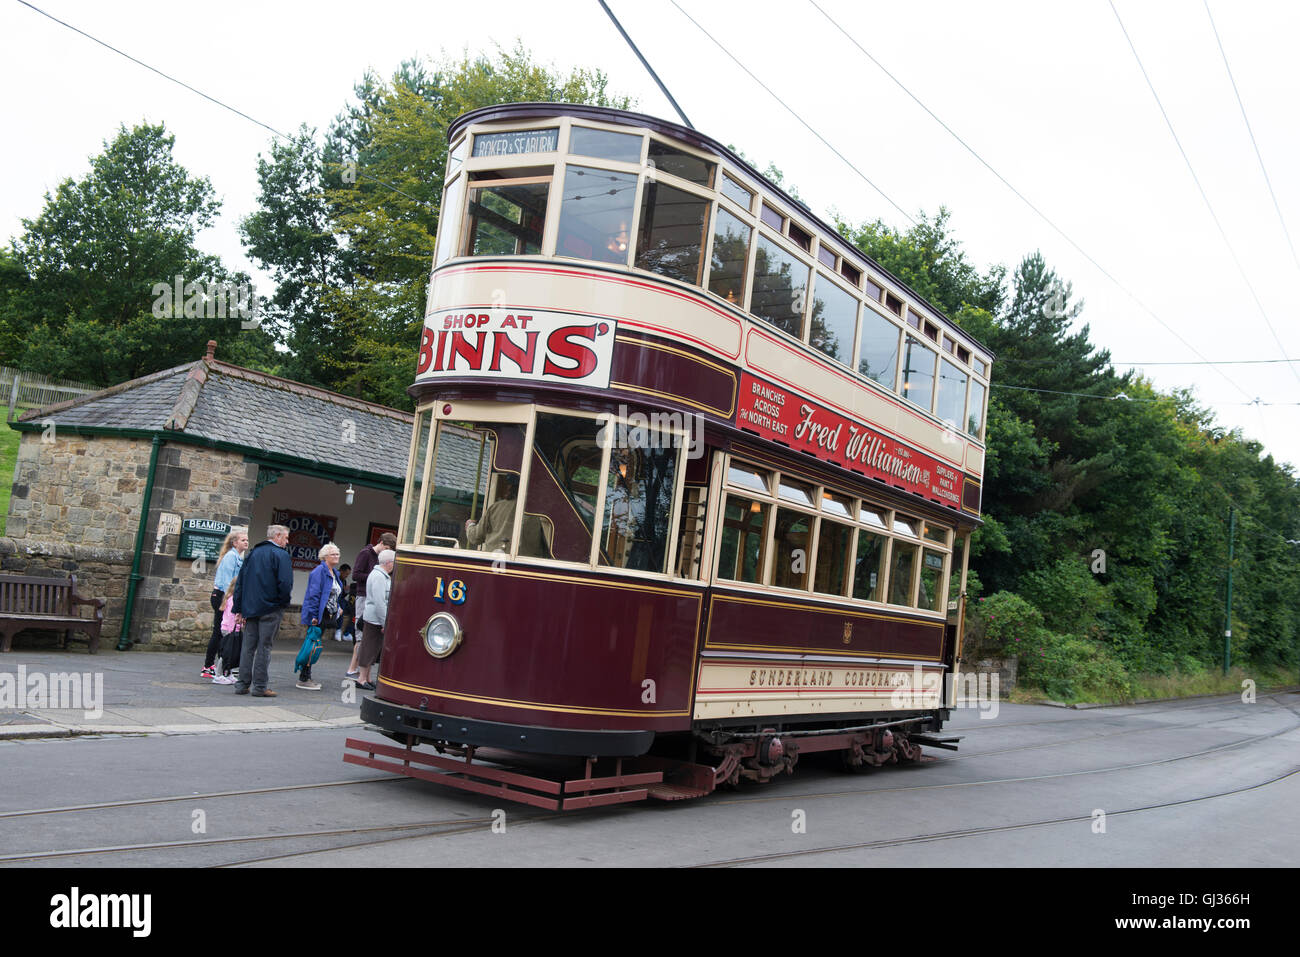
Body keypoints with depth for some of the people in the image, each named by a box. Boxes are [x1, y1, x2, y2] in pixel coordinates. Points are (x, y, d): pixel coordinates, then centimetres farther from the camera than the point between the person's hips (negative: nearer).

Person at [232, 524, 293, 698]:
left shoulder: (253, 553, 13)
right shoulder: (281, 555, -8)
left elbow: (239, 582, 12)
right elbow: (285, 583, -18)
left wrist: (239, 609, 12)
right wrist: (284, 602, -1)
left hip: (250, 608, 6)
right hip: (271, 609, -6)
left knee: (248, 647, 10)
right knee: (264, 647, -1)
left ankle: (242, 684, 12)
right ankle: (260, 686, 1)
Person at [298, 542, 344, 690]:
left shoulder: (334, 573, 16)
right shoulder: (319, 571, -13)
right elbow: (314, 594, -18)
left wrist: (337, 610, 14)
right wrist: (314, 616, -22)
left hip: (327, 616, 9)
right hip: (317, 616, -9)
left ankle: (306, 677, 20)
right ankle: (303, 679, -1)